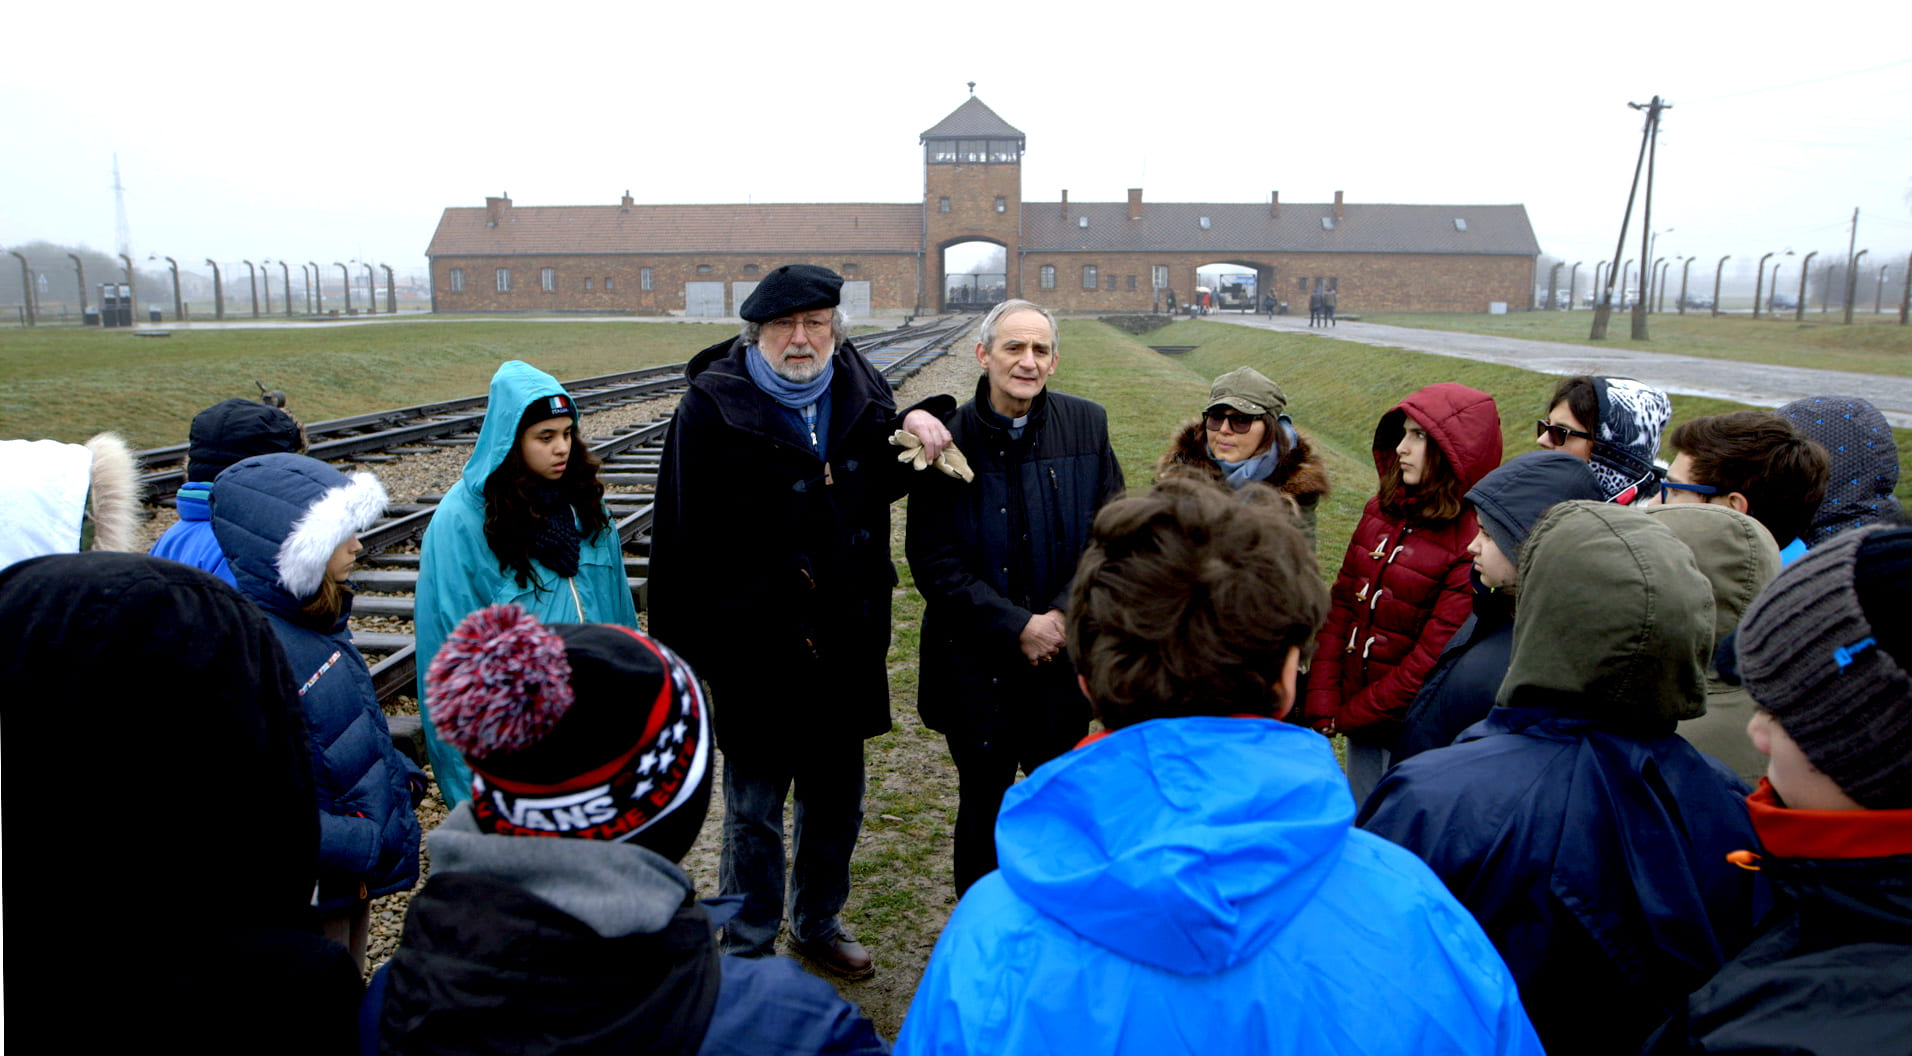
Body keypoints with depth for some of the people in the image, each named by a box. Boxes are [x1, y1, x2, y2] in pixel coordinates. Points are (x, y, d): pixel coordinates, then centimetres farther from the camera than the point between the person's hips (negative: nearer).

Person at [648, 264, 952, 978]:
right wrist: (681, 657, -15)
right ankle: (748, 952, 32)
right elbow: (681, 539, -13)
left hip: (848, 644, 5)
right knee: (754, 811, 11)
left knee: (837, 801, 20)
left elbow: (882, 485, 20)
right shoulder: (713, 405, -12)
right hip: (756, 650, -5)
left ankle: (818, 922, 43)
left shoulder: (860, 391, 3)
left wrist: (914, 423, 0)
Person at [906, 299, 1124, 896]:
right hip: (978, 665, -2)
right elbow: (934, 560, -10)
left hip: (1066, 657, 2)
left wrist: (1064, 616, -12)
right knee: (983, 805, 13)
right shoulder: (949, 440, -8)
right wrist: (1018, 627, -15)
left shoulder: (1086, 425, -1)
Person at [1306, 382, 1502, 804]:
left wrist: (1351, 714, -11)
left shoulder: (1475, 541, -18)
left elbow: (1434, 656, -19)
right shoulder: (1381, 511, 4)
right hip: (1359, 720, 6)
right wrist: (1323, 704, -4)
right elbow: (1341, 605, 4)